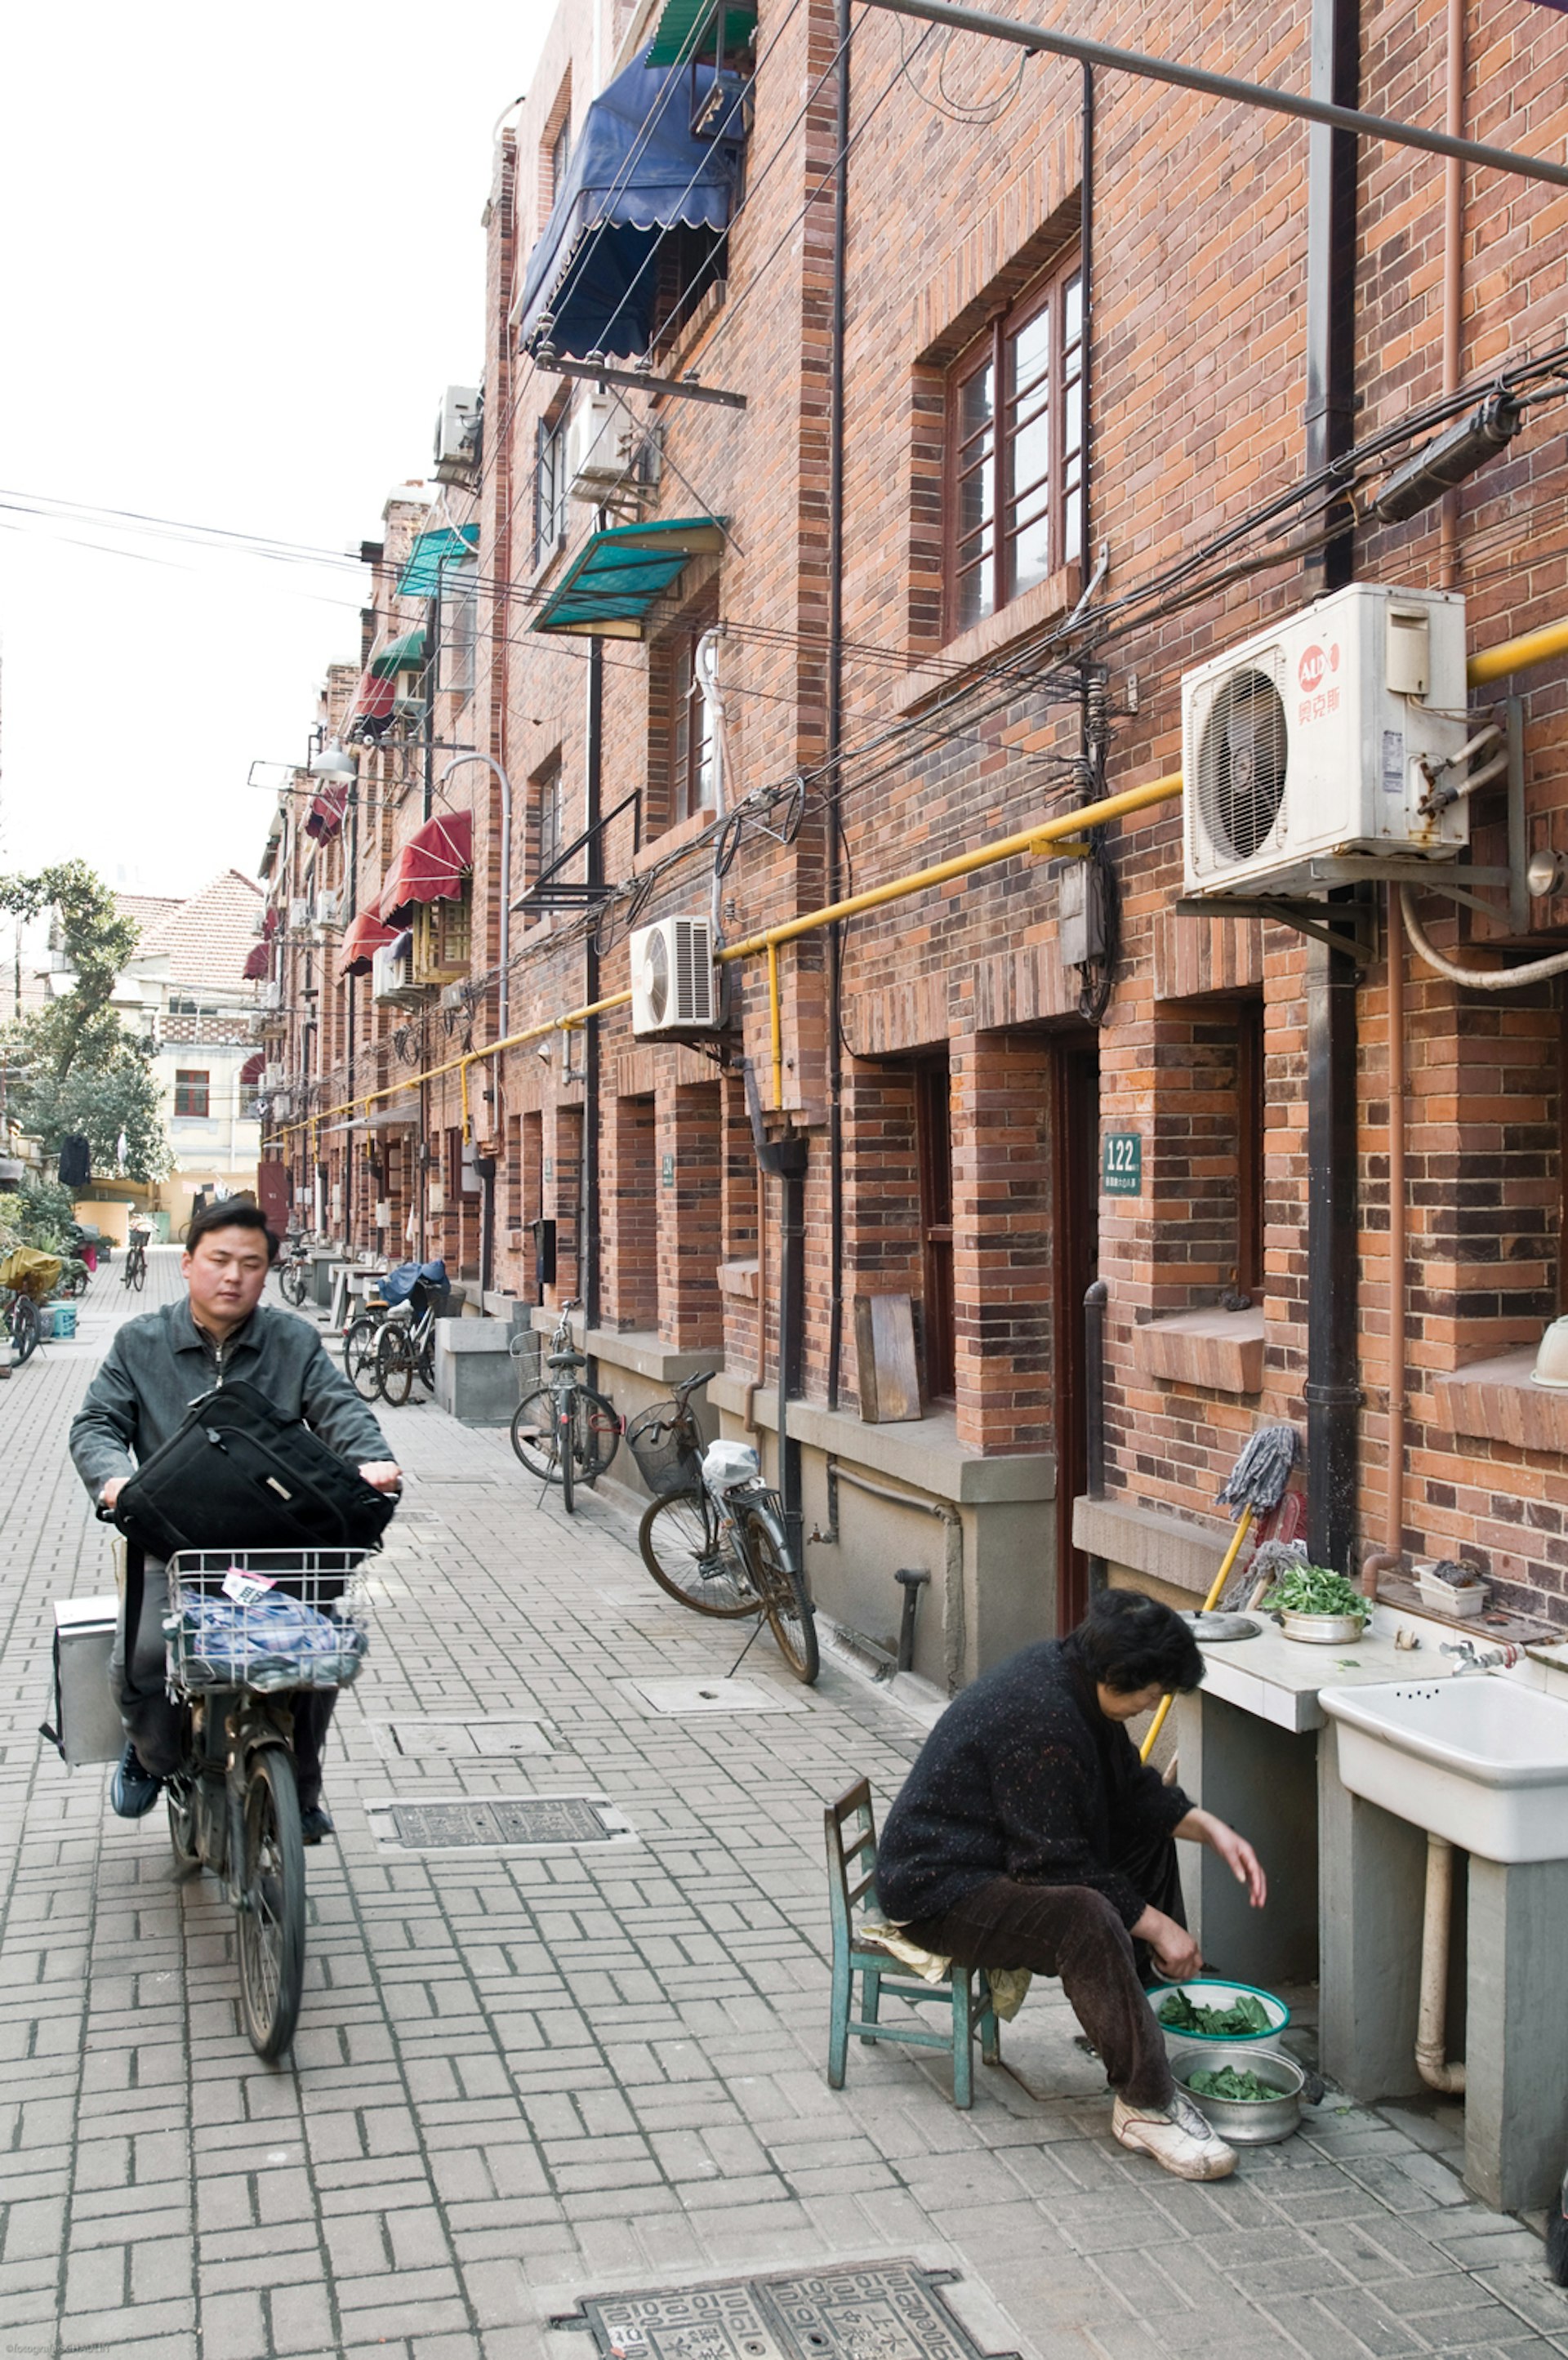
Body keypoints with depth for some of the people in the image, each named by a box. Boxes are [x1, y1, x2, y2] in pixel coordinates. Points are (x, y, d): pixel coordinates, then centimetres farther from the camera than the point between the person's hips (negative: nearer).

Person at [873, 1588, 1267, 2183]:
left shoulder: (1069, 1676, 1)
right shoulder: (1043, 1719, -29)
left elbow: (1132, 1788, 13)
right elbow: (1059, 1867, -25)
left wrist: (1212, 1830, 0)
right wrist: (1155, 1924, -18)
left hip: (997, 1855, 11)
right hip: (936, 1888, -11)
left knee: (1150, 1839, 14)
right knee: (1086, 1918, -35)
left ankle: (1149, 2017, 14)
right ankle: (1145, 2105, -22)